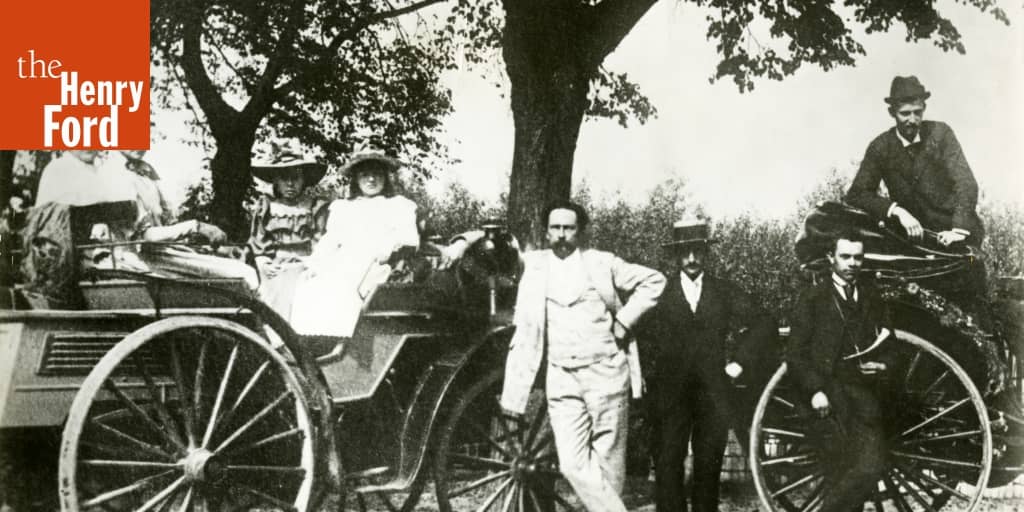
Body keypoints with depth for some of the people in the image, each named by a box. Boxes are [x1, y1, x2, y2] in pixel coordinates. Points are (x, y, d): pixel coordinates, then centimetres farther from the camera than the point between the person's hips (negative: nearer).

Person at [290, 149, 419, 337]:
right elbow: (330, 239, 20)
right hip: (343, 263, 4)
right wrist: (314, 263, 2)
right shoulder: (342, 207, 29)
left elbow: (410, 237, 7)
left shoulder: (399, 205, 20)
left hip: (376, 265, -4)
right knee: (309, 291, -22)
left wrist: (390, 245, -14)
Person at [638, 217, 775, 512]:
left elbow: (762, 322, 12)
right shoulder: (660, 291, 4)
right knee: (668, 464, -5)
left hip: (713, 391, 2)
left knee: (709, 465, 6)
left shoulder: (724, 292, 10)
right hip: (671, 393, -2)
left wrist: (741, 362, 5)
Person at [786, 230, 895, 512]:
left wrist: (882, 364, 1)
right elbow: (796, 354, 0)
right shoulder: (813, 299, 4)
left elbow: (889, 346, 23)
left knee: (871, 468, -9)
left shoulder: (873, 298, 17)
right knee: (839, 475, -9)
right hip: (829, 396, -4)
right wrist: (815, 390, -11)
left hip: (866, 396, 4)